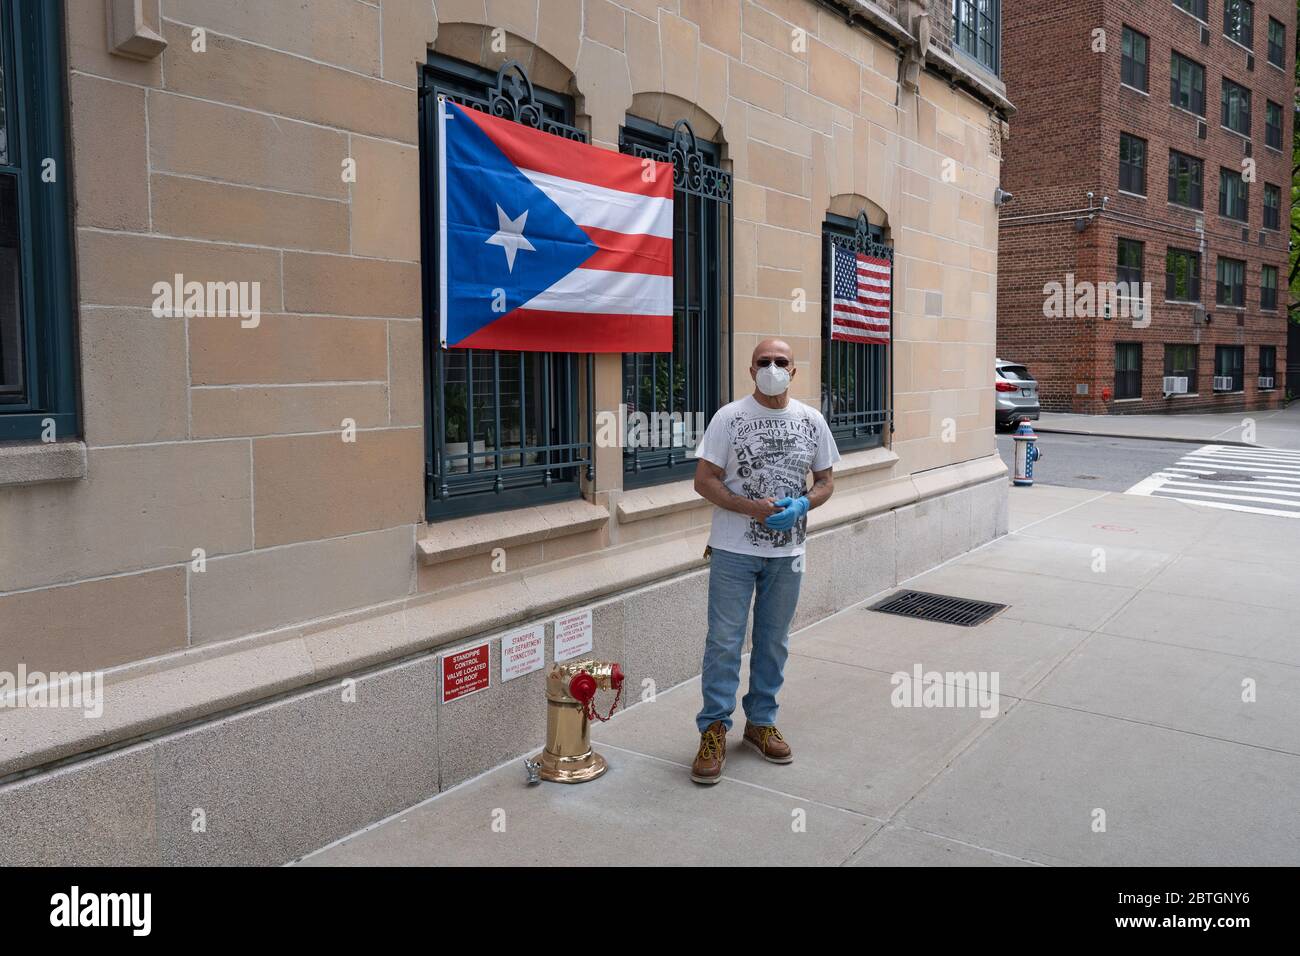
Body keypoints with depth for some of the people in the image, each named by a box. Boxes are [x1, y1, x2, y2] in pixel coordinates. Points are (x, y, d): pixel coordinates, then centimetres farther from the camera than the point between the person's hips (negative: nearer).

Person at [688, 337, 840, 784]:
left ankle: (761, 722, 29)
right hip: (733, 550, -3)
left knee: (774, 642, 13)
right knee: (724, 640, -1)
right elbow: (704, 480, -7)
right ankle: (714, 730, 10)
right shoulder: (729, 417, -6)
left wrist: (801, 506, -12)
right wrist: (753, 508, -19)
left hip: (787, 551, 3)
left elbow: (825, 481, 9)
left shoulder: (812, 421, 4)